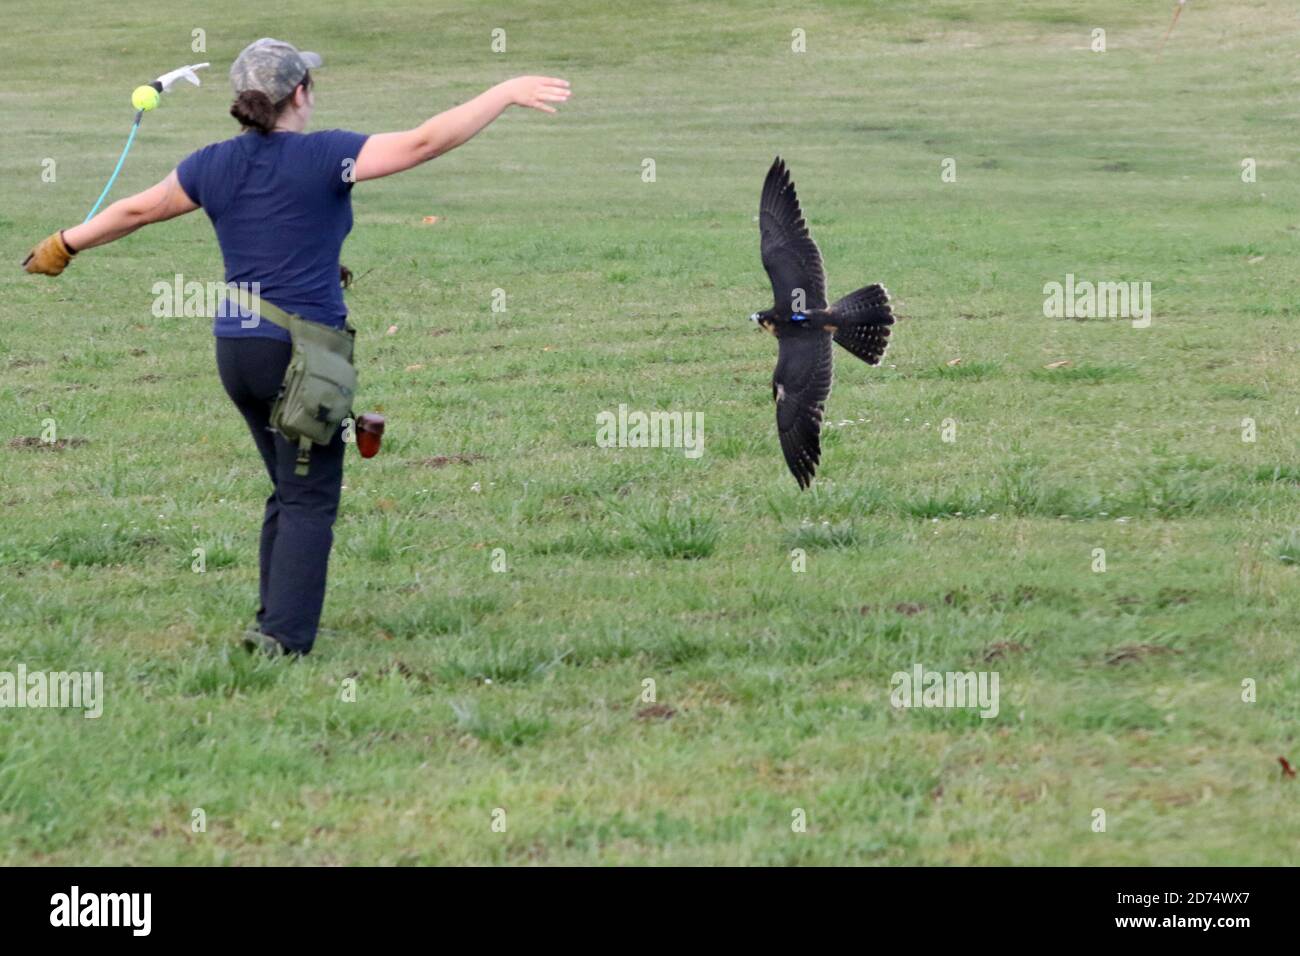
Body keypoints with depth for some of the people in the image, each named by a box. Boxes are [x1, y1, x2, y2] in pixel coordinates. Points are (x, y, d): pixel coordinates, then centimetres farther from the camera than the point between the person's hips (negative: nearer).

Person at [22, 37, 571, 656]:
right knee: (310, 498, -1)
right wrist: (507, 93, -12)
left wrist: (64, 246, 33)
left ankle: (276, 618, 19)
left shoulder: (213, 165, 6)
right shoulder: (323, 157, -10)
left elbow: (136, 211, 18)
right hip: (304, 350, -6)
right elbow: (423, 143, -15)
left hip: (236, 347, 6)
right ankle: (284, 631, -8)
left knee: (290, 489, 19)